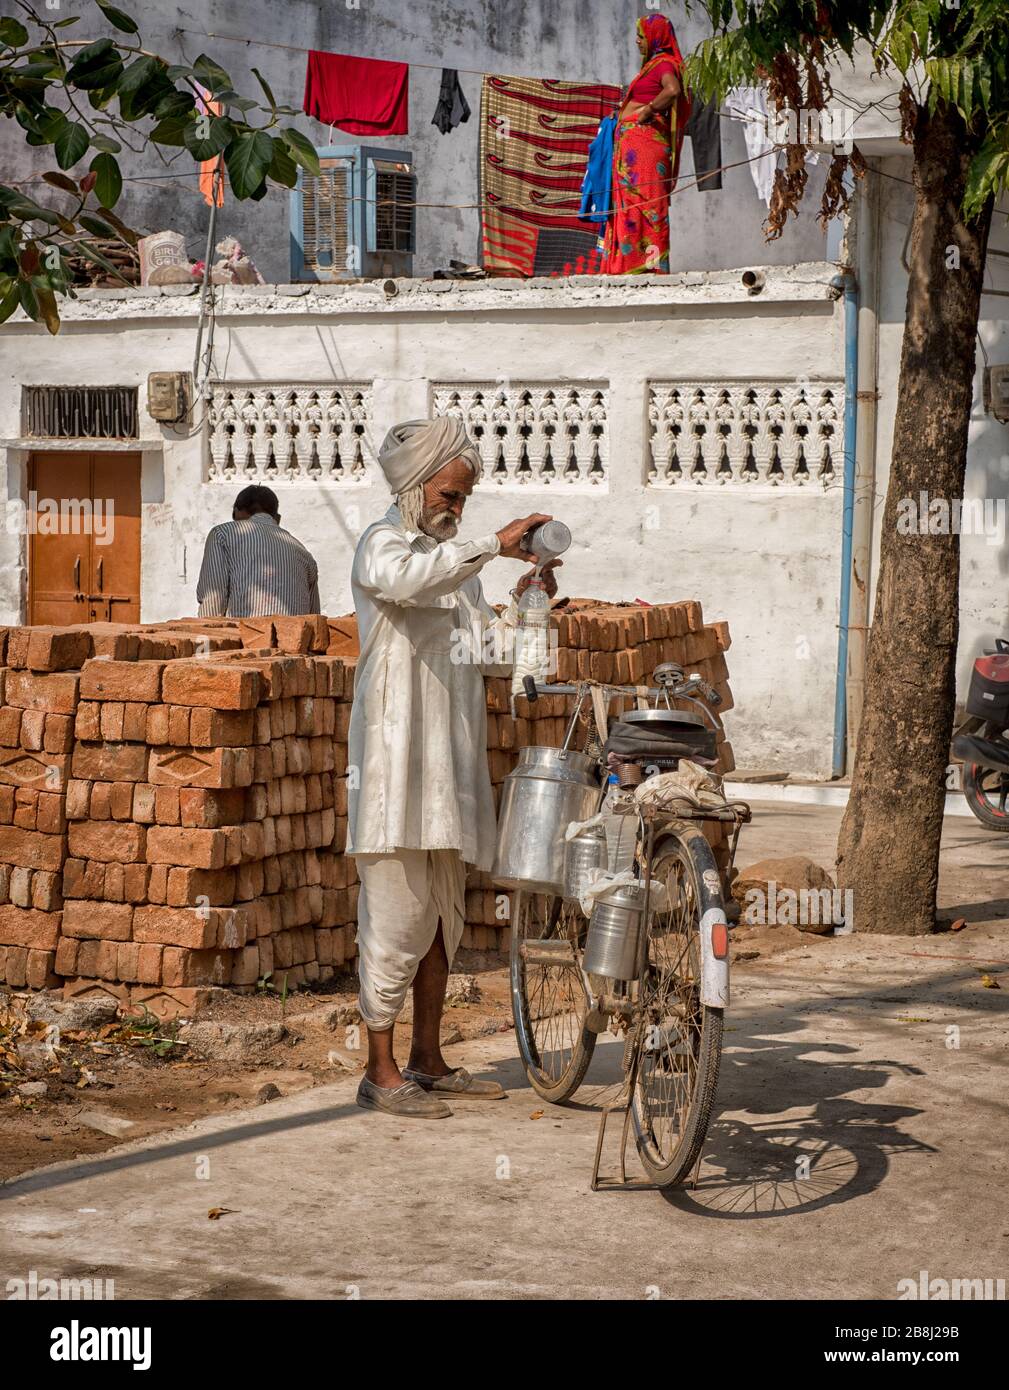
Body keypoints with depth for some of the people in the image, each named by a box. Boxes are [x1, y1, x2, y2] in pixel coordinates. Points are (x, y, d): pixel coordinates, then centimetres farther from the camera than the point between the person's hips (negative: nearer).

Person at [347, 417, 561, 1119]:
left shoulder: (457, 561, 20)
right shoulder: (383, 544, -4)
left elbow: (490, 656, 15)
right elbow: (405, 578, -30)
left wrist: (522, 602, -1)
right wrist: (493, 546, -30)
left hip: (450, 764, 8)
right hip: (396, 758, -8)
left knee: (444, 916, 12)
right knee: (397, 917, -7)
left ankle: (428, 1061, 20)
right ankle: (382, 1073, -1)